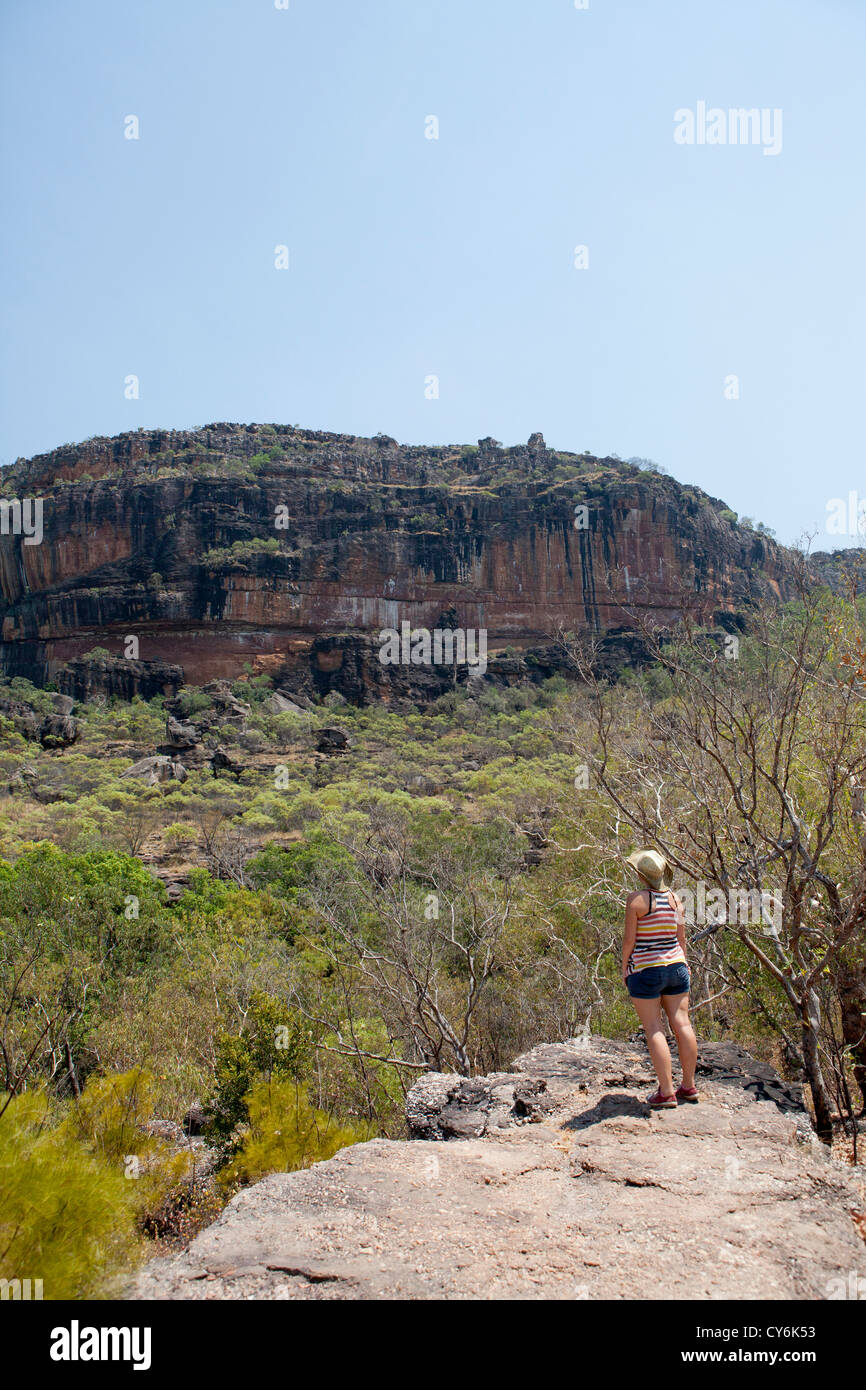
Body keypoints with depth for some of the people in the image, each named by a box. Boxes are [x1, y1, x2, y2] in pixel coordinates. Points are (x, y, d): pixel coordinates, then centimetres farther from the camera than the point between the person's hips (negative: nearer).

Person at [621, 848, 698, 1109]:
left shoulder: (636, 899, -13)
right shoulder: (674, 897, 4)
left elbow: (629, 938, -11)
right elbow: (681, 936, 10)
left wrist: (624, 966, 1)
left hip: (645, 969, -6)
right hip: (675, 966, 6)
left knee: (654, 1029, -1)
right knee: (682, 1024, 8)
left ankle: (667, 1092, -1)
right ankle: (689, 1087, 18)